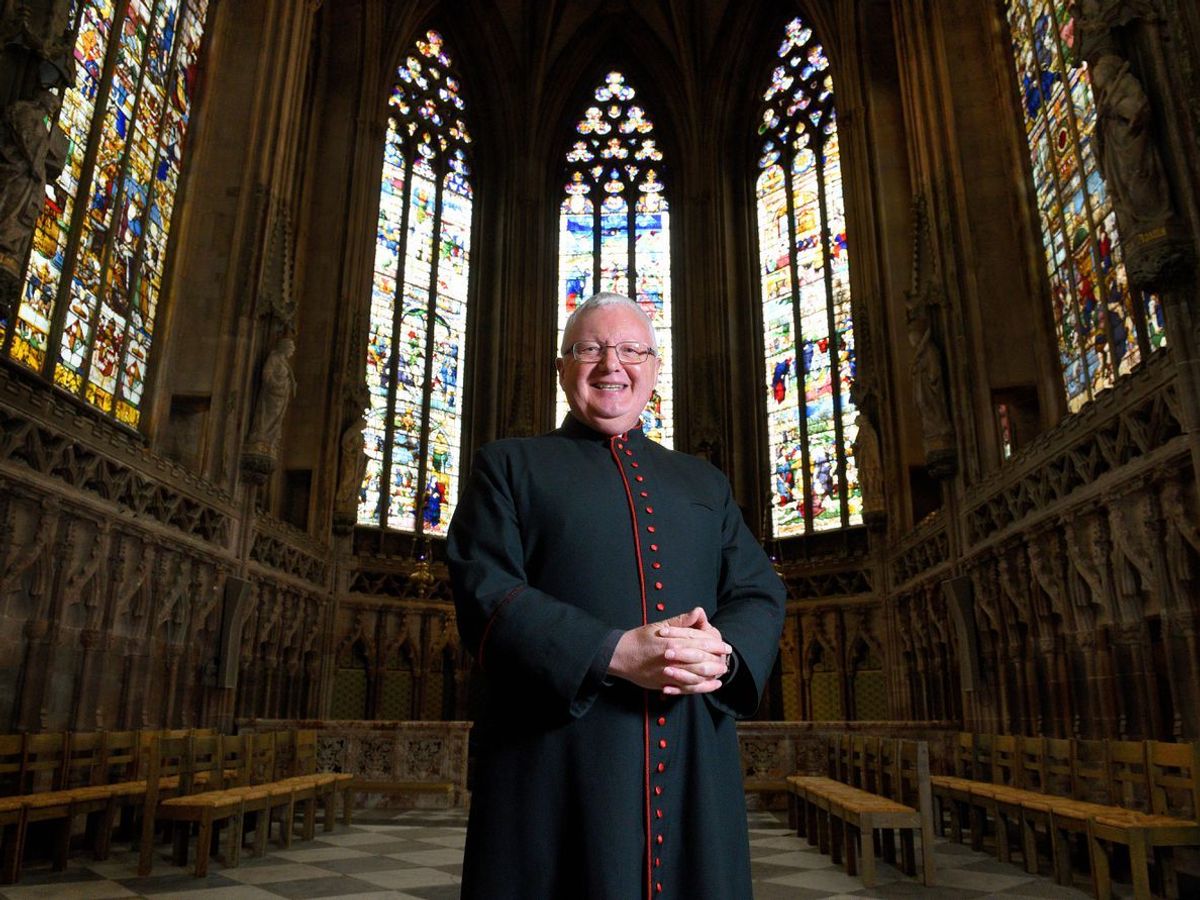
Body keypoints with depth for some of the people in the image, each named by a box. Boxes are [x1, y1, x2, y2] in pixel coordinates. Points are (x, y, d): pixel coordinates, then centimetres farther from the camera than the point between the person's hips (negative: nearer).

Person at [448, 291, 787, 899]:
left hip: (695, 769, 4)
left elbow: (760, 594, 10)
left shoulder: (704, 483, 19)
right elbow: (485, 593, -5)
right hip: (554, 766, -3)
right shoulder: (509, 466, 8)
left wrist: (724, 652, -13)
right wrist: (613, 654, -18)